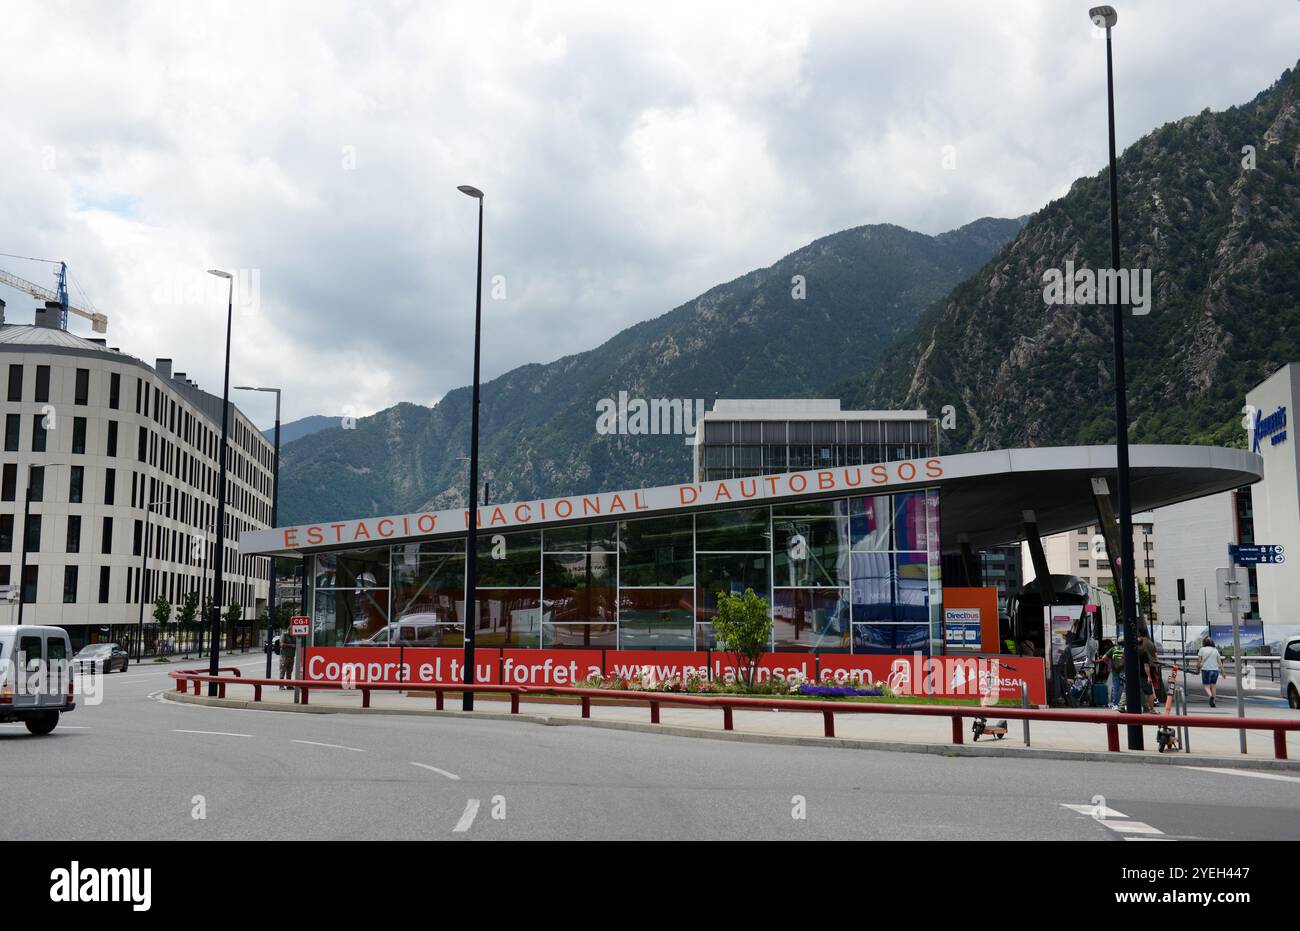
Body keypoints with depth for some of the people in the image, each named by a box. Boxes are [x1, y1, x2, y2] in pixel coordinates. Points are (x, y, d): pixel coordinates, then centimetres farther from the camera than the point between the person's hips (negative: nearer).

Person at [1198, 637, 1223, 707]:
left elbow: (1199, 661, -2)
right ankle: (1213, 702, 10)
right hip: (1215, 670, 3)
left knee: (1206, 686, 0)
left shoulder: (1202, 649, 0)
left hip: (1206, 670, -3)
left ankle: (1211, 696, -28)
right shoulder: (1215, 650, 9)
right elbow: (1219, 662, 4)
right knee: (1213, 686, 12)